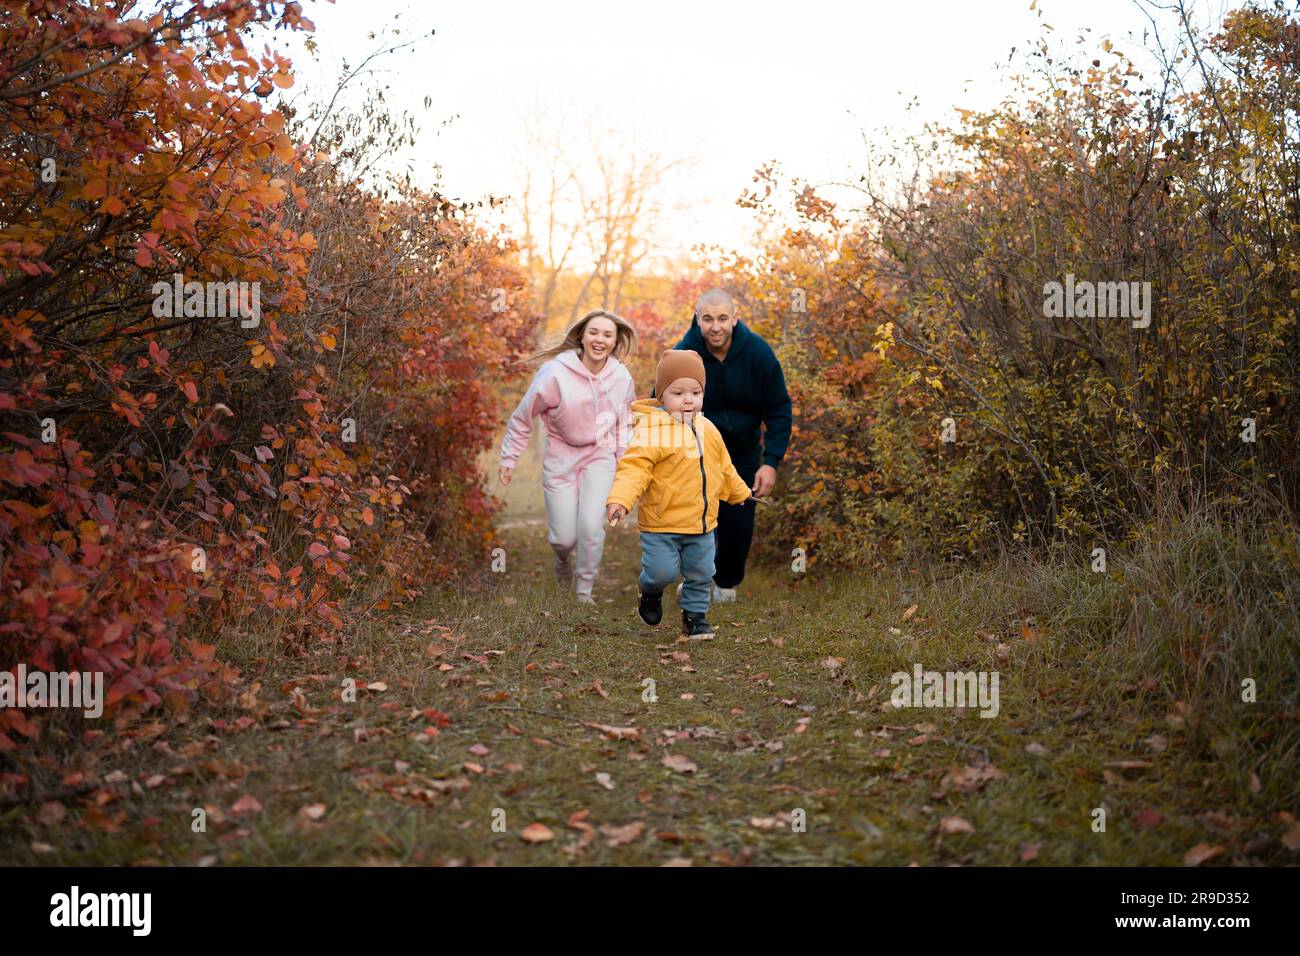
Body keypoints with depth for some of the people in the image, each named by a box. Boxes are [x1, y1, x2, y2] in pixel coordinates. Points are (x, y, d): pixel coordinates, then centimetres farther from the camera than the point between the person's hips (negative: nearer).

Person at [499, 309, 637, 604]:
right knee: (563, 537, 2)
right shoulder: (555, 374, -21)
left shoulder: (621, 377, -9)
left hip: (600, 457, 1)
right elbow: (522, 417, -9)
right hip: (561, 459, -1)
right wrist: (509, 458, -5)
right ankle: (564, 558, 41)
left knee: (591, 527, -15)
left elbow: (624, 422, 9)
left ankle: (585, 589, 9)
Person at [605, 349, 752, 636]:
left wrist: (739, 492, 35)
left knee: (700, 574, 11)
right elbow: (634, 468, -25)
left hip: (702, 523, 6)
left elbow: (723, 467, 23)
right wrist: (620, 499, -40)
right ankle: (650, 590, 26)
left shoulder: (707, 429, 7)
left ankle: (695, 615, 33)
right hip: (661, 525, -6)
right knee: (662, 571, -8)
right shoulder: (651, 430, -16)